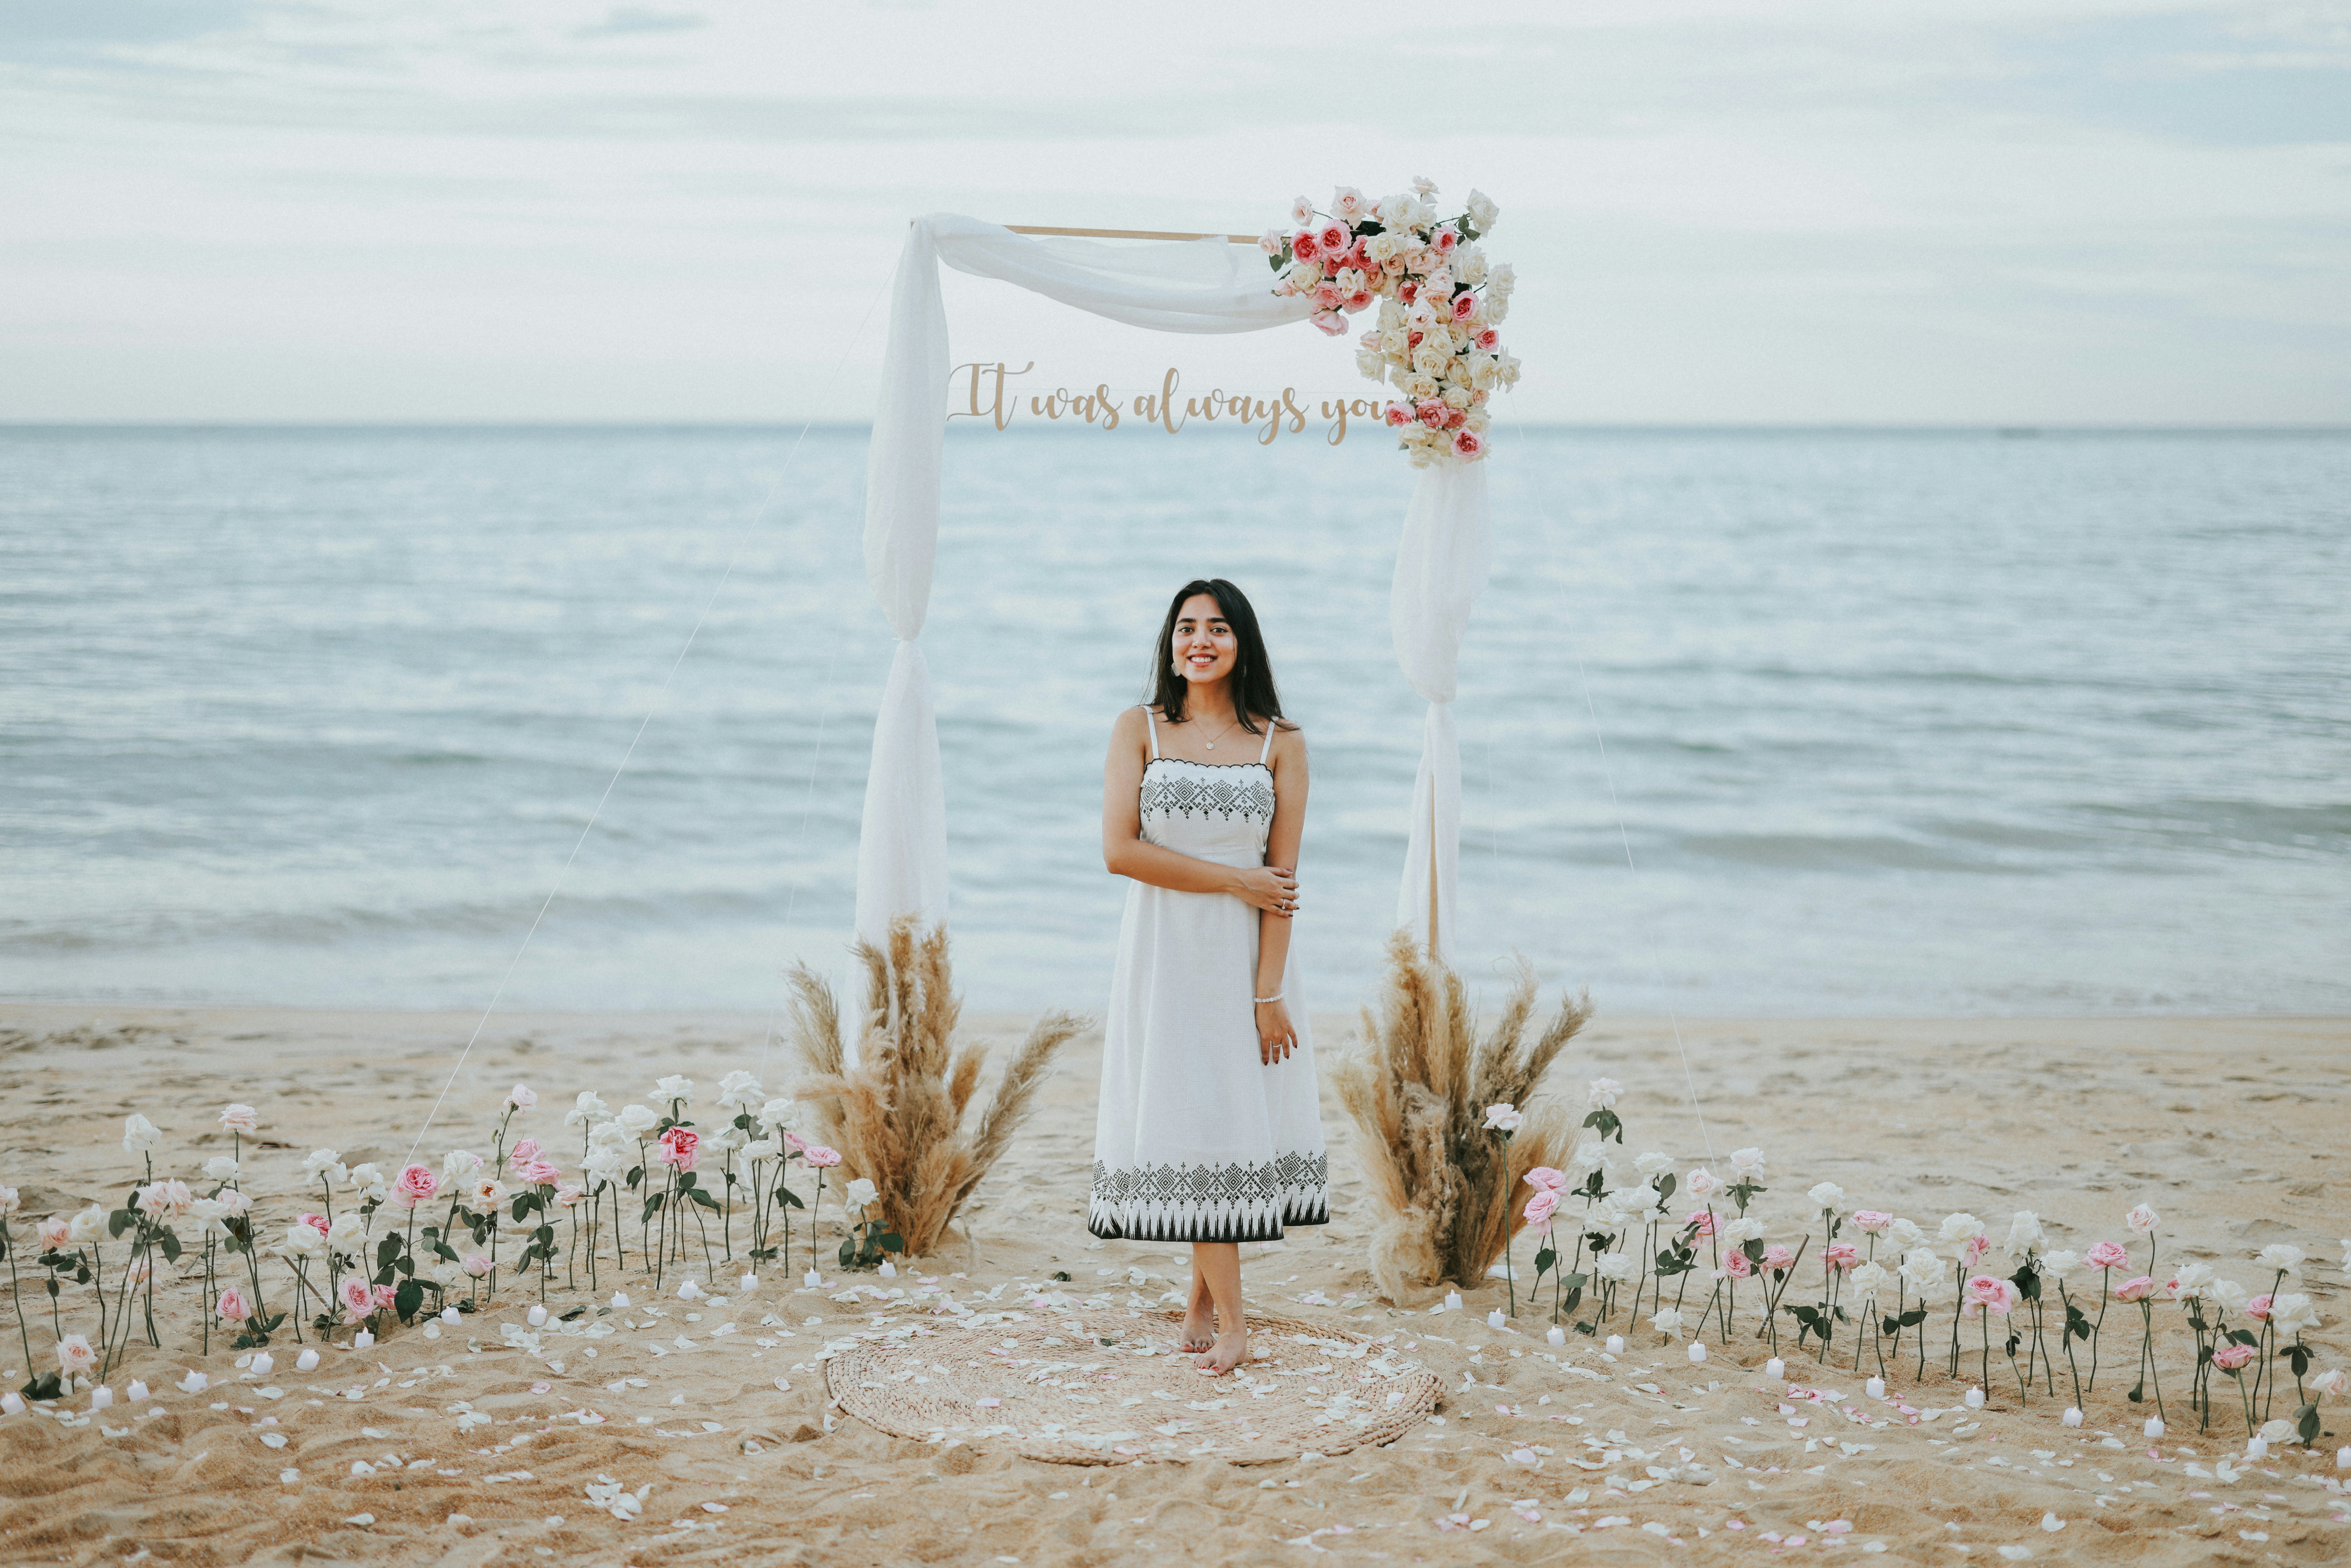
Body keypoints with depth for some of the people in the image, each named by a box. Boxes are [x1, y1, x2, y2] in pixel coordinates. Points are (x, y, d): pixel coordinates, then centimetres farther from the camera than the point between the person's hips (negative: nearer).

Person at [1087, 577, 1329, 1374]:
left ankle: (1203, 1297, 15)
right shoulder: (1139, 729, 1)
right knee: (1190, 1117, -1)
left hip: (1246, 955, 1)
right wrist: (1234, 879, -12)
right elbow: (1120, 851, -9)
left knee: (1237, 1110, 0)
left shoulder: (1281, 742, 1)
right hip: (1165, 952, 0)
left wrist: (1269, 992, -9)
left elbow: (1281, 877, -3)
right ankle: (1228, 1321, 7)